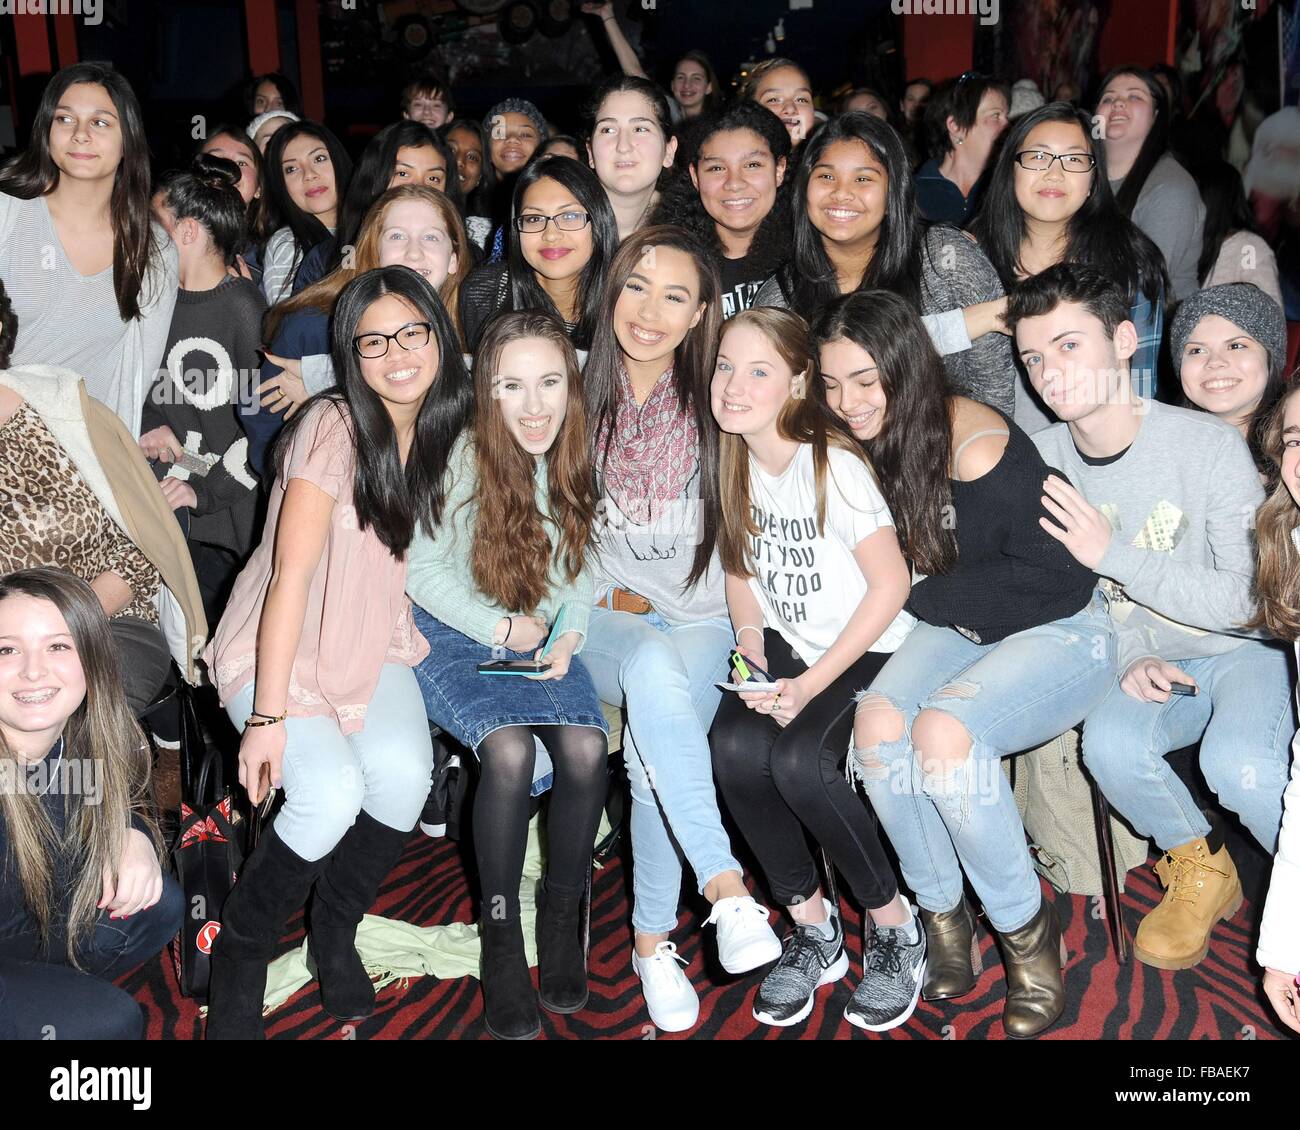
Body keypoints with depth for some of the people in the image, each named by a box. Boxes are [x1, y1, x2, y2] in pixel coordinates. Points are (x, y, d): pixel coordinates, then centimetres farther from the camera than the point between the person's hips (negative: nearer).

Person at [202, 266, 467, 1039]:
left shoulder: (444, 428, 1)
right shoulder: (333, 428, -19)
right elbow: (292, 571, -22)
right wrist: (267, 715, -24)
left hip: (373, 642, 5)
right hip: (279, 646, -5)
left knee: (404, 774, -24)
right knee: (331, 792, -28)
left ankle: (336, 934, 6)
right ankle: (242, 949, 2)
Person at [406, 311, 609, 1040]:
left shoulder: (575, 459, -3)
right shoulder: (458, 458, -15)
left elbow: (580, 567, 7)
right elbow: (424, 572, -9)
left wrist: (568, 636, -10)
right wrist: (500, 628, -16)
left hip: (543, 637, 4)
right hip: (453, 635, -3)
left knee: (587, 748, -23)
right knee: (510, 750, -29)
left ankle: (564, 918, 0)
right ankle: (501, 935, -8)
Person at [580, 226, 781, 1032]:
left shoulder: (714, 406, 2)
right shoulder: (578, 397, 2)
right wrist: (609, 596, -2)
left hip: (698, 621, 0)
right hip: (600, 620, 0)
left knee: (655, 744, -27)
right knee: (652, 670, -34)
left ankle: (653, 939, -10)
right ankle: (727, 890, -35)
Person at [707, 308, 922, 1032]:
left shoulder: (834, 463, -18)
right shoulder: (735, 462, 2)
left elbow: (891, 584, -17)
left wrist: (812, 684, -21)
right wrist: (756, 659, -5)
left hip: (869, 650, -5)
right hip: (785, 646, 5)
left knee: (799, 761, -31)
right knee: (735, 748, -24)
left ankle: (896, 926, -6)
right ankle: (813, 928, -4)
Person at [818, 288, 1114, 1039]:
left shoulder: (977, 447, -22)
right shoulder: (878, 443, -1)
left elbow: (1053, 574, -20)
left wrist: (920, 600, -14)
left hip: (1061, 633, -6)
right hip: (962, 631, 6)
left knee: (941, 729, -32)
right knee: (876, 723, -23)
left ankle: (1027, 927, -9)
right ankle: (943, 914, -3)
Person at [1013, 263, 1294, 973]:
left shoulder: (1209, 445, -19)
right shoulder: (1044, 459, -5)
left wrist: (1113, 554, -28)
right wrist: (1129, 656, -15)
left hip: (1243, 648, -4)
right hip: (1141, 660, 4)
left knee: (1237, 762, -32)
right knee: (1110, 743, -27)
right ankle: (1201, 868, 3)